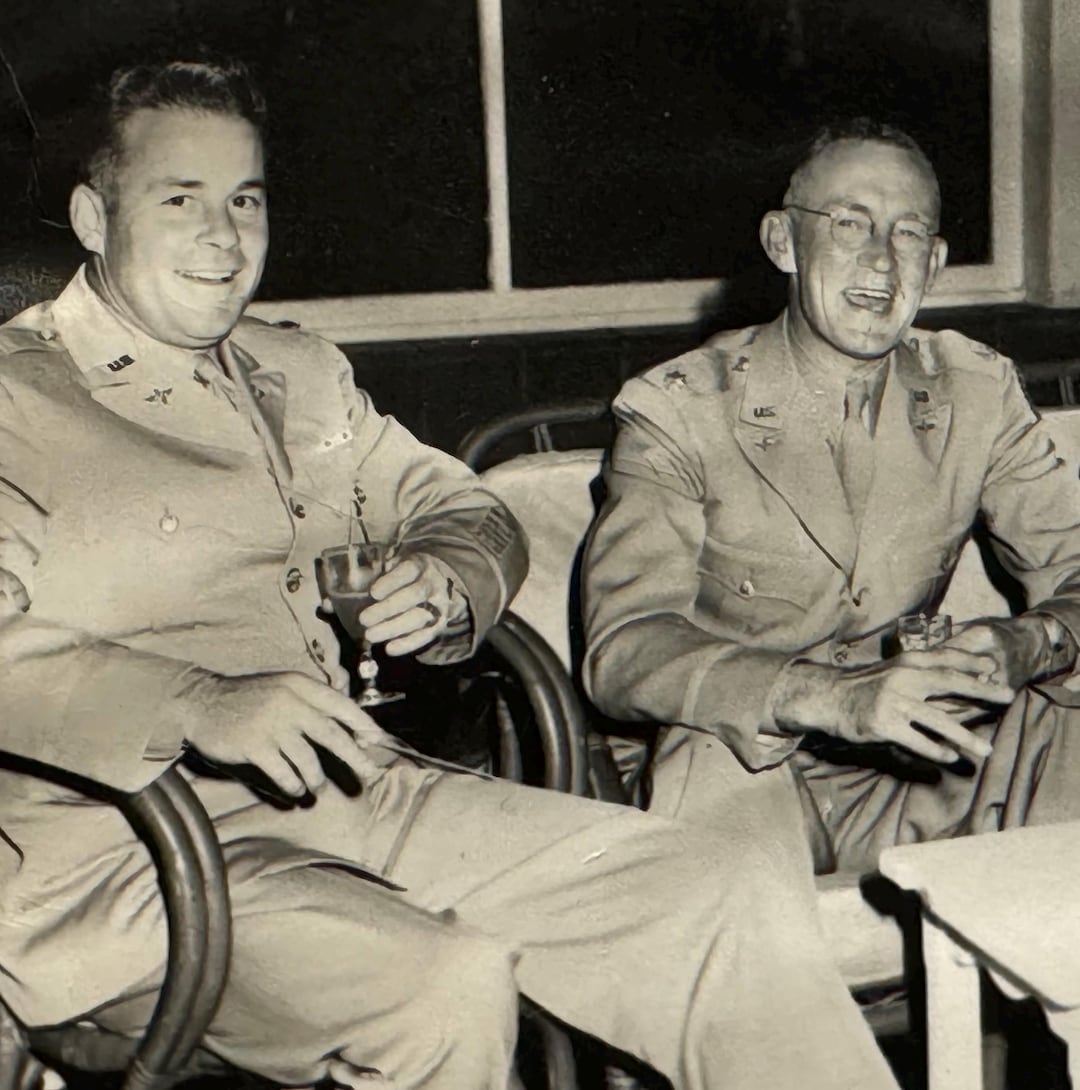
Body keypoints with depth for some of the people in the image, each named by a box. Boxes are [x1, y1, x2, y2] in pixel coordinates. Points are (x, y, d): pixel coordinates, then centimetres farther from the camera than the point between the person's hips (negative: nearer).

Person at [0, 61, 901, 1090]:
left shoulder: (300, 374, 22)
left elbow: (466, 510, 26)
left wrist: (446, 582, 2)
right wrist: (199, 705, -30)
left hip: (364, 792, 6)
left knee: (742, 890, -7)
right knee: (445, 986, -34)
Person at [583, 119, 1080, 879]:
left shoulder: (980, 395, 5)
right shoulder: (675, 412, -8)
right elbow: (624, 650, -18)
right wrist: (834, 697, -34)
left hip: (920, 759, 4)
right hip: (742, 769, -4)